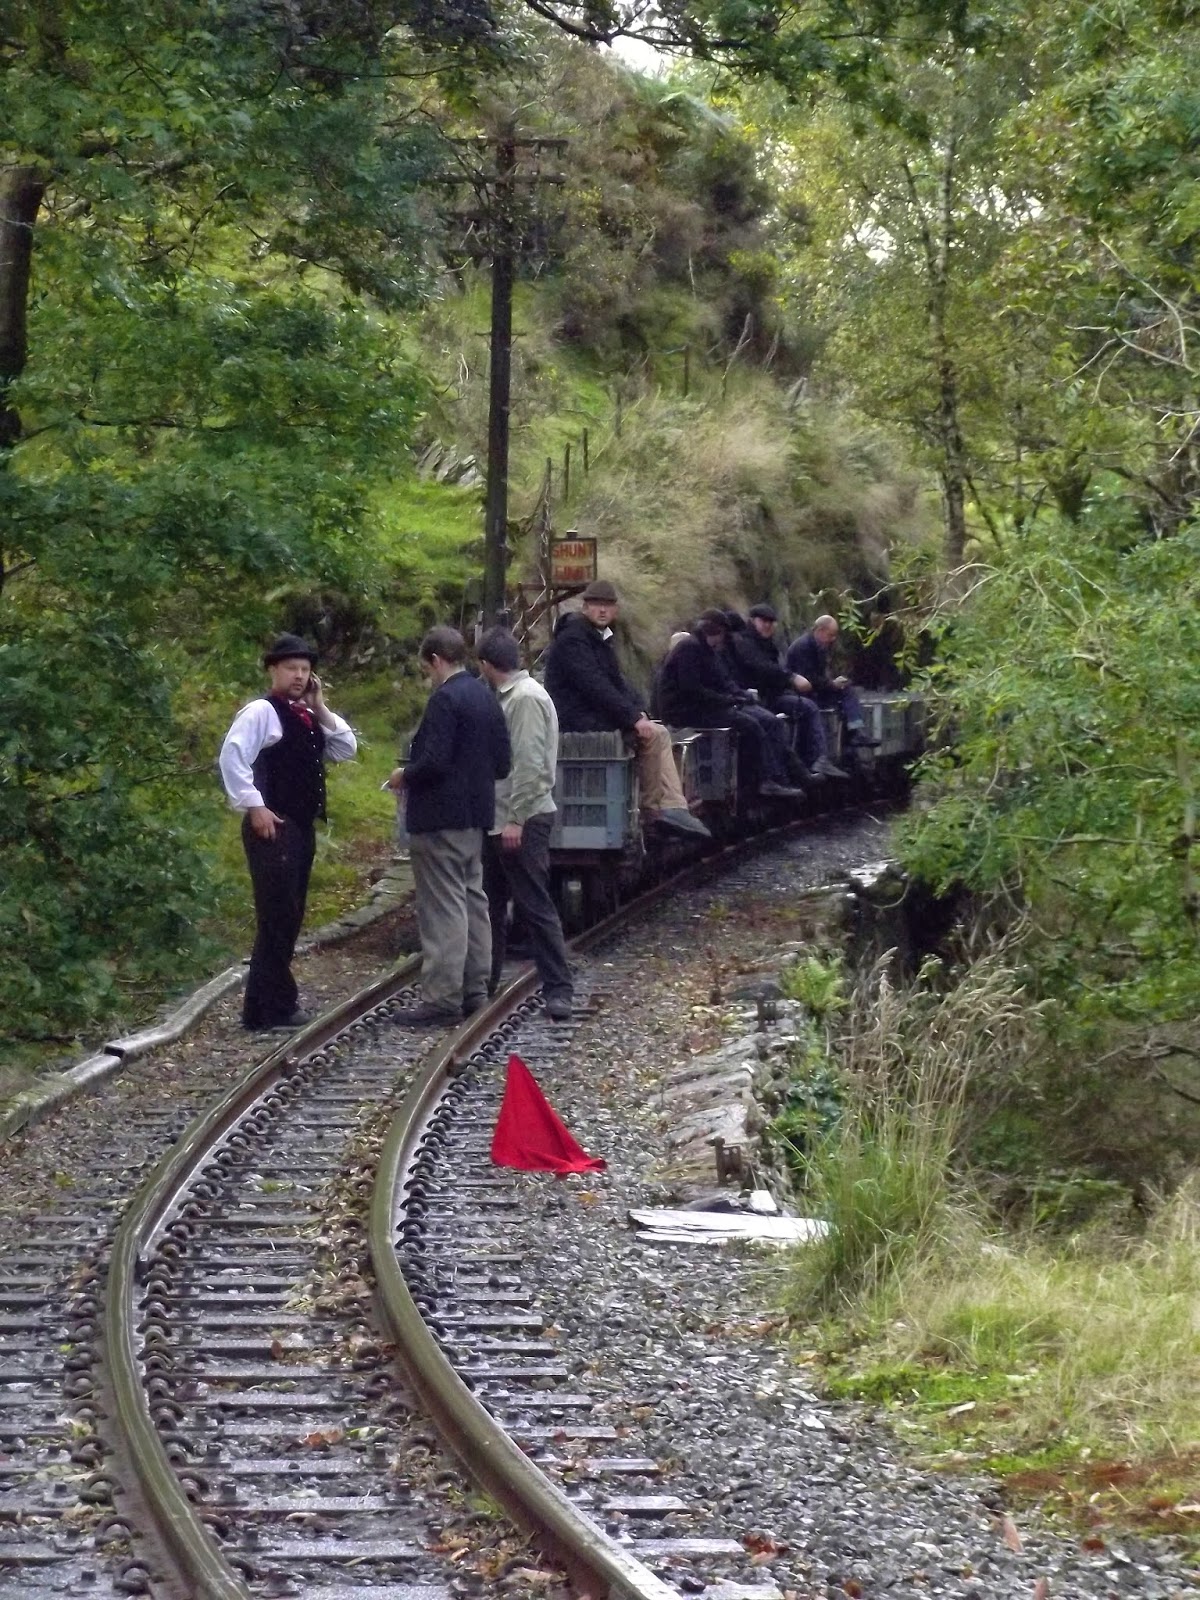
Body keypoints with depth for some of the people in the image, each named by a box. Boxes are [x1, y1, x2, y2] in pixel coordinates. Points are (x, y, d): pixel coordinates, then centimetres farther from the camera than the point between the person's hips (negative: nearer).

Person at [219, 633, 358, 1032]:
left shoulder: (307, 718, 16)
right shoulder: (261, 711, -10)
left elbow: (346, 750, 14)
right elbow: (232, 757, -21)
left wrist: (321, 709, 4)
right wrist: (254, 807, -22)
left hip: (302, 827, 9)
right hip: (273, 828, -9)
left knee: (289, 918, 12)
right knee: (277, 918, -10)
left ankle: (277, 1001, 18)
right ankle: (266, 1008, -6)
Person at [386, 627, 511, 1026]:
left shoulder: (444, 700, -16)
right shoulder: (486, 698, 11)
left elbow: (434, 761, -23)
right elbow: (502, 763, 13)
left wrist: (404, 776, -5)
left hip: (441, 817, -9)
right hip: (476, 814, 9)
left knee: (442, 908, -7)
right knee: (472, 900, 14)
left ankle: (442, 997, -7)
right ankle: (474, 989, 18)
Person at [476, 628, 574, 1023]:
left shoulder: (526, 698, -15)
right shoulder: (507, 697, 13)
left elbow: (529, 764, -20)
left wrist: (516, 819, -22)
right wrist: (506, 818, 14)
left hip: (523, 821, -10)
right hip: (500, 819, 10)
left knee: (535, 905, -8)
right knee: (492, 902, 15)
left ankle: (558, 988, -6)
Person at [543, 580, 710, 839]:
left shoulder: (600, 637, 17)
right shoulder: (573, 638, -15)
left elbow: (616, 682, 18)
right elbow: (594, 686, -23)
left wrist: (638, 710, 0)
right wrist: (633, 717, -23)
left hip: (597, 715, 10)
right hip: (579, 719, -10)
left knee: (658, 733, 3)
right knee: (652, 735, -16)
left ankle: (672, 807, -7)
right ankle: (653, 806, -6)